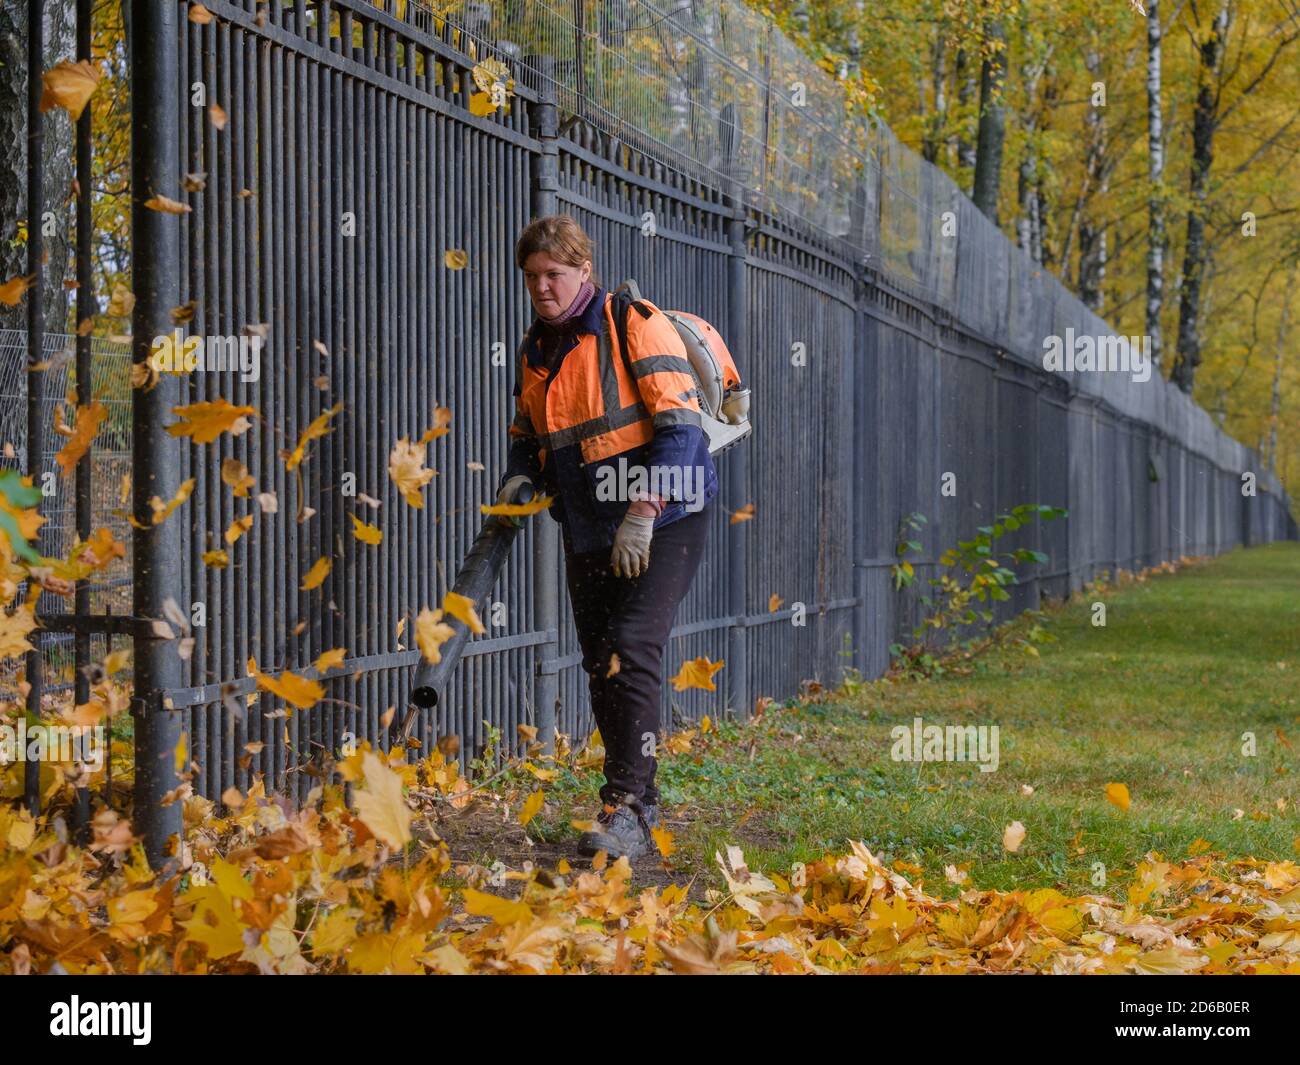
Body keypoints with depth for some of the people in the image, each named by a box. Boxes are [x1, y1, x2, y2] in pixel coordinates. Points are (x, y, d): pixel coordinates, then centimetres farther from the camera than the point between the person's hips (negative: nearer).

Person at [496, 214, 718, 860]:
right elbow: (527, 436, 22)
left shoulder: (635, 325, -12)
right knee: (601, 666, 9)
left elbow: (679, 425, -18)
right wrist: (518, 479, -2)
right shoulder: (535, 350, 11)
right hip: (590, 532, 8)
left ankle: (626, 812, -18)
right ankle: (639, 806, 20)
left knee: (631, 653, -18)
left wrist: (642, 515, -23)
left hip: (664, 519, -8)